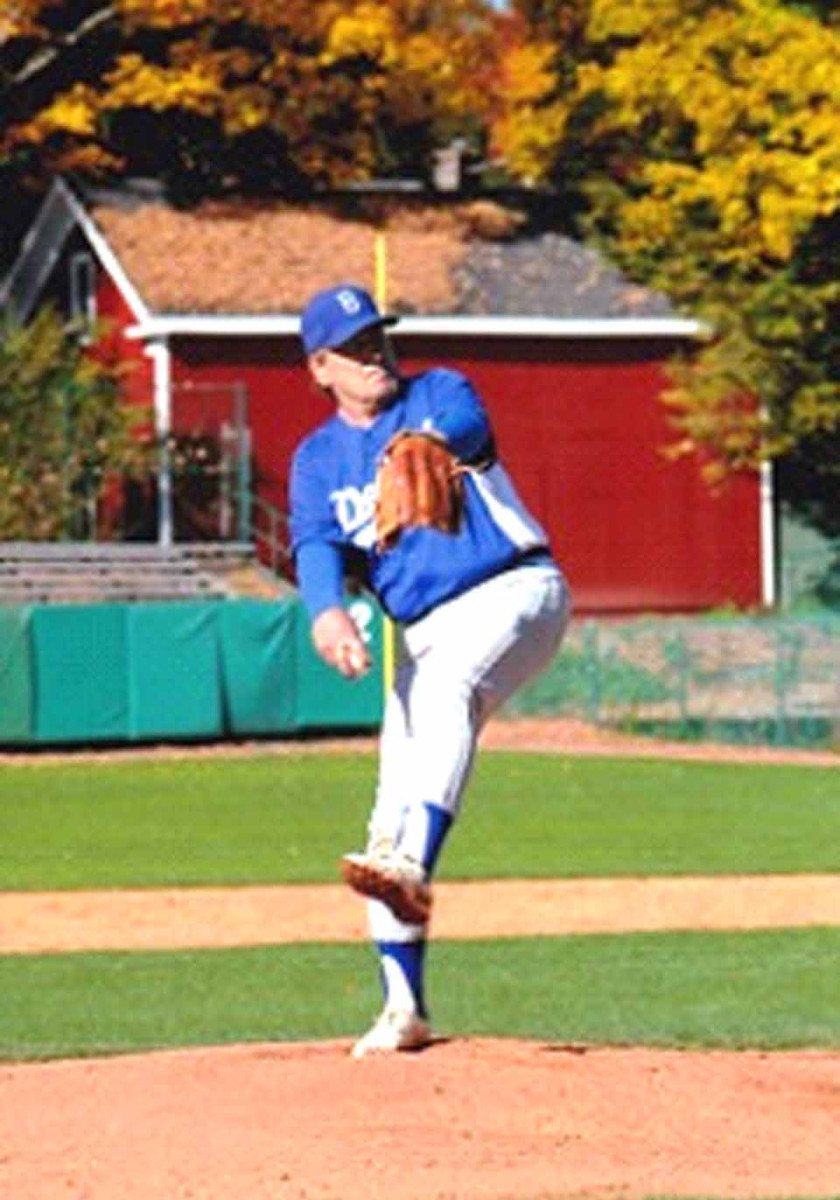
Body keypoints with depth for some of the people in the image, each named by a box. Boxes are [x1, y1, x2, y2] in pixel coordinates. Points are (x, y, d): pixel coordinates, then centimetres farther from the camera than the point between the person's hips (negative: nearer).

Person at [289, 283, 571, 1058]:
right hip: (423, 635, 5)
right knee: (392, 813, -2)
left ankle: (410, 867, -55)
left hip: (517, 593, -5)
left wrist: (424, 444, -49)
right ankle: (403, 1008, 3)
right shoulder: (317, 459, 12)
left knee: (446, 687, -36)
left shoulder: (440, 393, 3)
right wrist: (328, 611, -31)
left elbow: (468, 425, -23)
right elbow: (316, 544, -7)